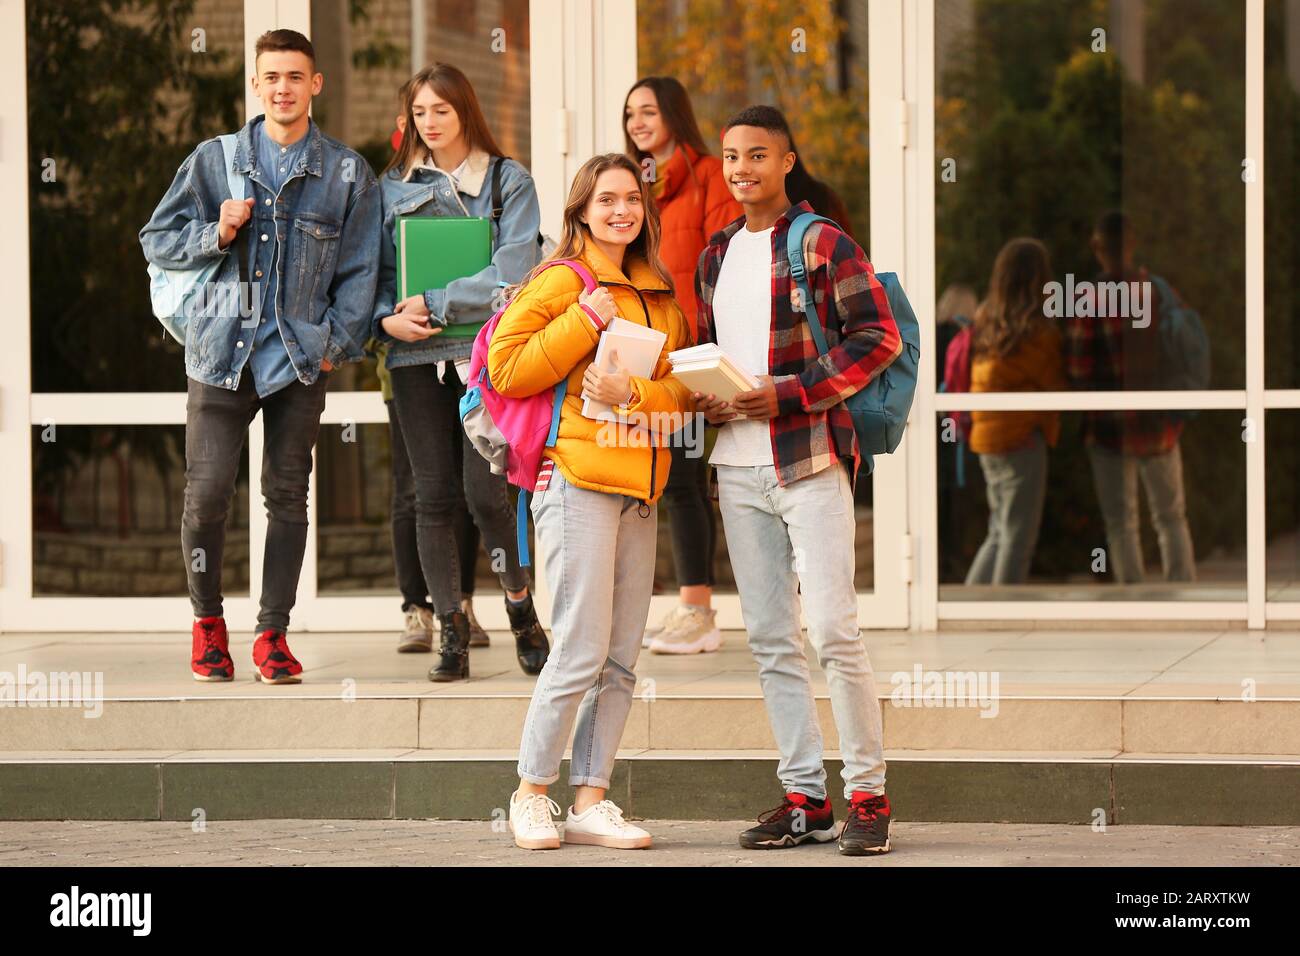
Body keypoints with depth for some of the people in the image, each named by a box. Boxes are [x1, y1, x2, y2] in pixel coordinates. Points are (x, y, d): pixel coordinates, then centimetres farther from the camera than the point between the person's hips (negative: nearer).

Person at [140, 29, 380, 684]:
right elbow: (156, 241, 9)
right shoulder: (213, 161, 8)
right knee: (206, 493, -7)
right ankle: (207, 622, 13)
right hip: (221, 352, 0)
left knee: (288, 496, 2)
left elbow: (359, 269, 6)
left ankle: (273, 634, 11)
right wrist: (216, 235, -8)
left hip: (300, 357, 0)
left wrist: (338, 342, -5)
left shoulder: (348, 174, 7)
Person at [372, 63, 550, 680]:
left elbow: (513, 270, -8)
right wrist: (388, 319, -8)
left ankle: (521, 608, 12)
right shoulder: (394, 185, 13)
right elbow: (379, 270, 13)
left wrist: (437, 304, -12)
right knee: (433, 496, 0)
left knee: (484, 492, -10)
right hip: (416, 356, 3)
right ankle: (451, 632, 7)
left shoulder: (508, 180, 4)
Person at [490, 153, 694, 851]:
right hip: (577, 481, -7)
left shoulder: (659, 293, 17)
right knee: (582, 651, -10)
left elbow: (681, 390, 10)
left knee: (621, 660, 5)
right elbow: (505, 369, -10)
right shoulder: (563, 280, -3)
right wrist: (586, 320, -14)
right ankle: (531, 792, 3)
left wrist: (633, 393, -10)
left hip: (640, 490, 7)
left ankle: (590, 800, 10)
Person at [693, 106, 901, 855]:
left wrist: (790, 392, -16)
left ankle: (869, 794, -3)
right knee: (771, 638, 6)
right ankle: (805, 797, 11)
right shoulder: (715, 257, 16)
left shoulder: (822, 244, -5)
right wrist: (701, 396, 3)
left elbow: (879, 337, -10)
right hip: (738, 468, 7)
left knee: (834, 630, -10)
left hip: (809, 462, -7)